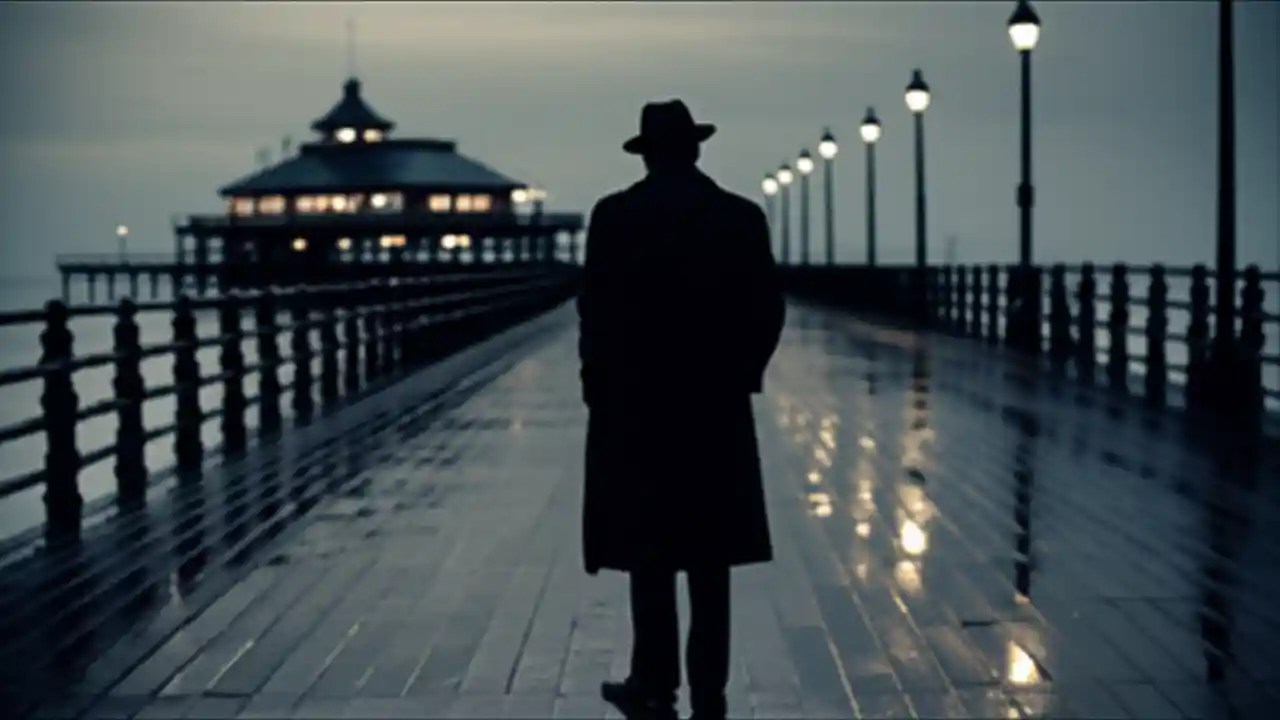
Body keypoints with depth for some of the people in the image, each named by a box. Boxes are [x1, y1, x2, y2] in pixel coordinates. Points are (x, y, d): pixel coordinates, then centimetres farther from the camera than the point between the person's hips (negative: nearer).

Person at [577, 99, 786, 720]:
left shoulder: (615, 216, -6)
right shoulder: (743, 217, 0)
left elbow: (595, 311, -7)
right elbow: (767, 309, 0)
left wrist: (599, 384, 7)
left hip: (635, 404, -2)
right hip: (718, 407, 2)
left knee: (650, 552, 6)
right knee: (708, 557, 8)